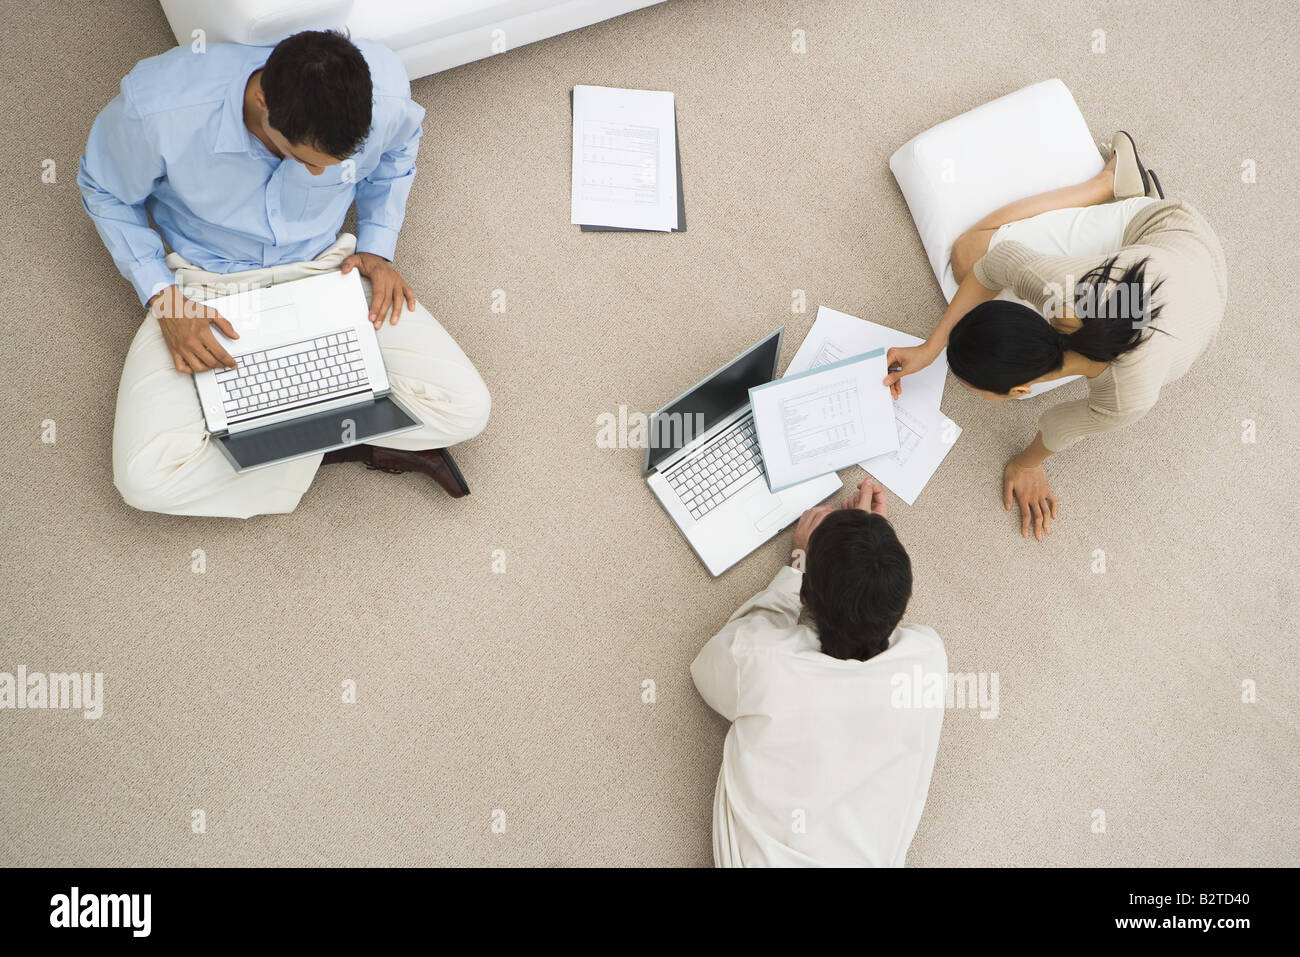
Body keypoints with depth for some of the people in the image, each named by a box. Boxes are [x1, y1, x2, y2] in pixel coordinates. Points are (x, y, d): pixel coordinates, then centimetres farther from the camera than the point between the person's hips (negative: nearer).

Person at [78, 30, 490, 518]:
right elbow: (104, 190, -6)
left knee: (466, 408, -17)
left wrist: (377, 247, -7)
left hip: (328, 267, 1)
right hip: (209, 283, -1)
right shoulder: (158, 109, -29)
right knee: (146, 478, -22)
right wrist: (162, 296, -18)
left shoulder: (384, 93, -23)